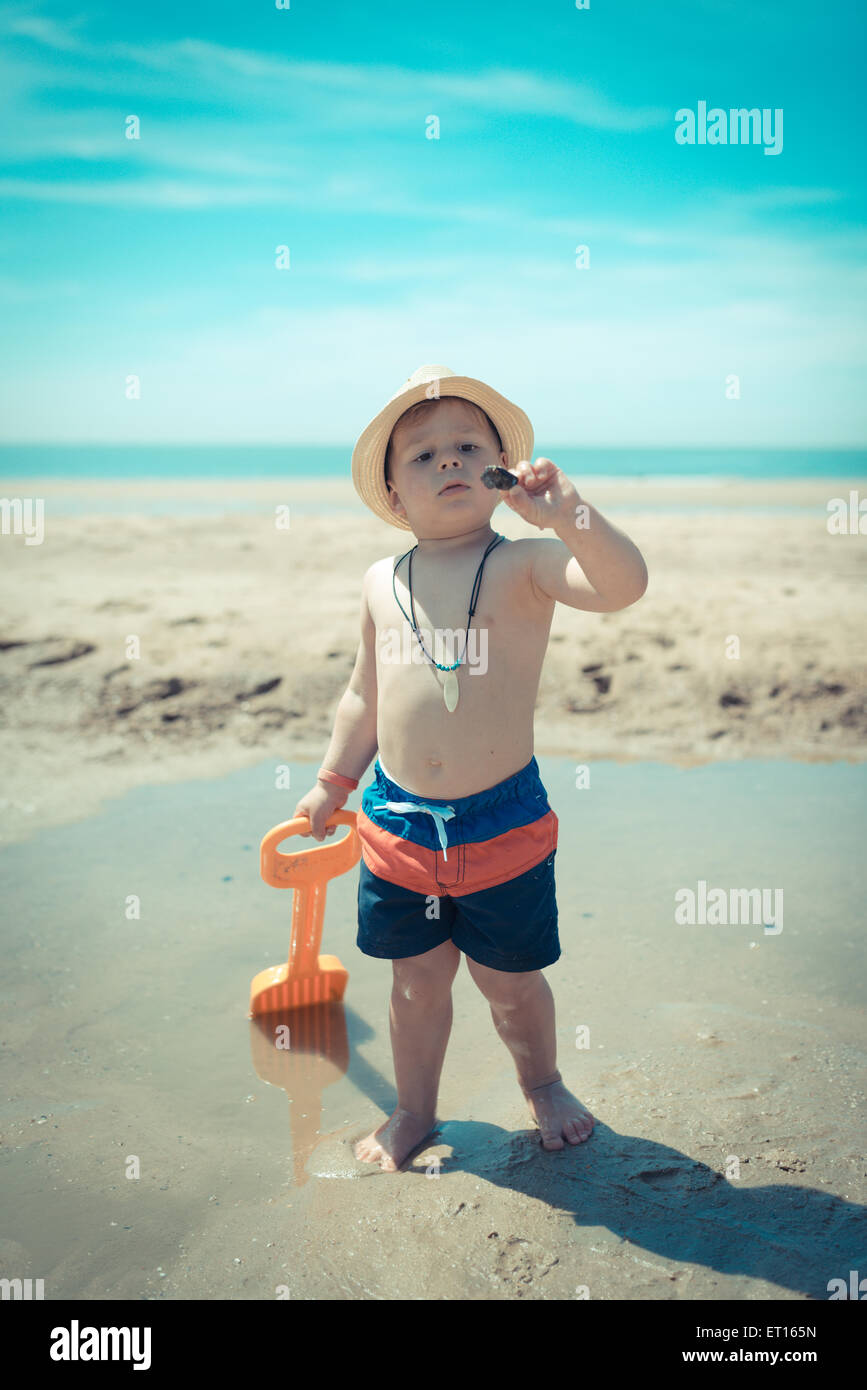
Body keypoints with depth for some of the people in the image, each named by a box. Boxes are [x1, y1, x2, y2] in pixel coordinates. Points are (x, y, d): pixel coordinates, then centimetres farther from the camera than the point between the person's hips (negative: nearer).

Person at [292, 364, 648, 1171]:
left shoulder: (525, 566, -9)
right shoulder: (381, 584, 3)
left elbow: (622, 585, -27)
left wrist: (567, 515, -40)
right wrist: (332, 782, 19)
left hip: (503, 823, -3)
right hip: (398, 822, 3)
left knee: (510, 981, 14)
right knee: (416, 981, 17)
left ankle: (541, 1084, 44)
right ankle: (414, 1110, 40)